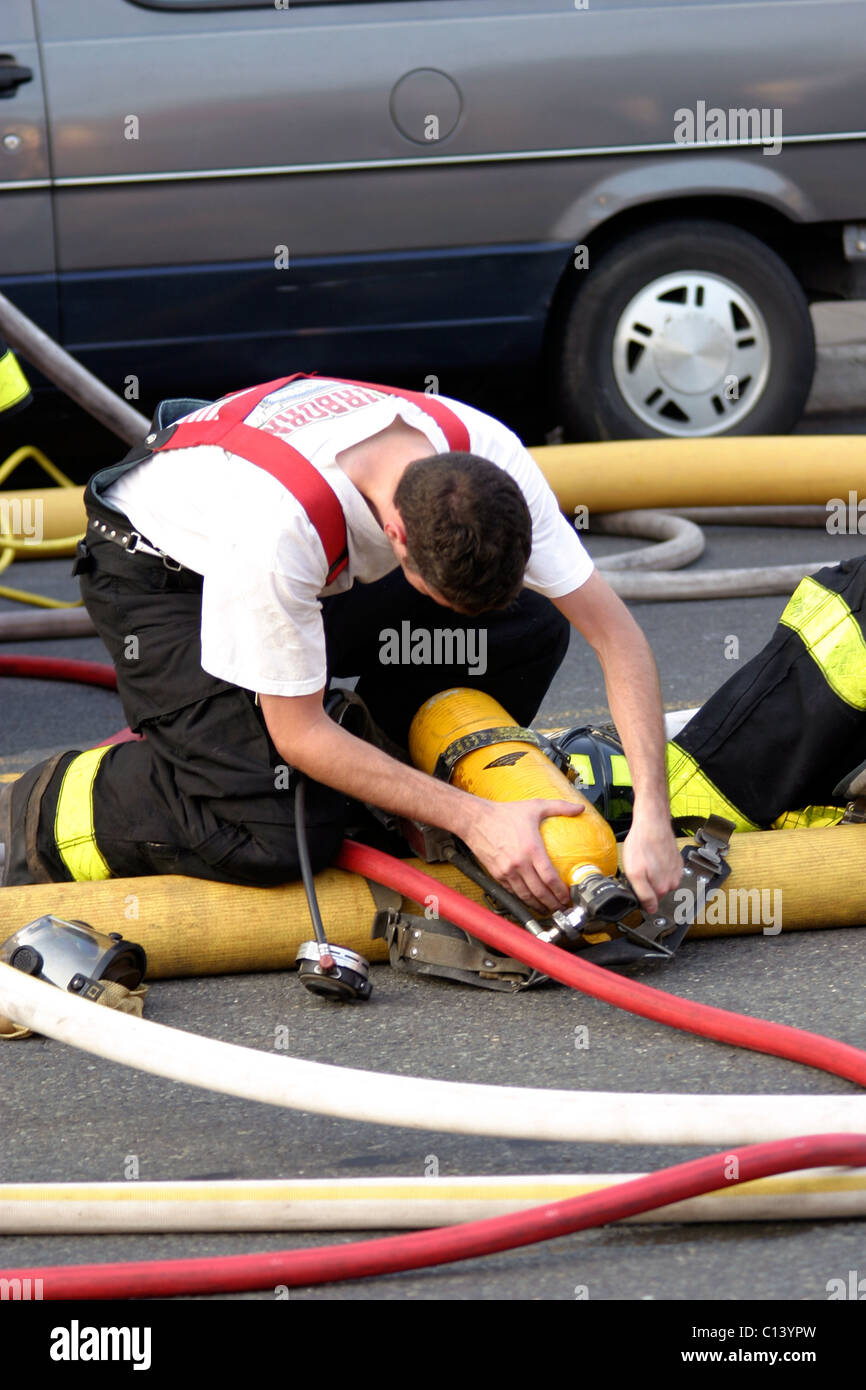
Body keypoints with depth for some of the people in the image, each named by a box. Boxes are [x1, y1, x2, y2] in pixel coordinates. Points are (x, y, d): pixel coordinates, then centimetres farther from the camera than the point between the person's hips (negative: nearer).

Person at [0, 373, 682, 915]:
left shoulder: (490, 460, -29)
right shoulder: (280, 523, -43)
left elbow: (615, 630, -22)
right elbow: (299, 733, -31)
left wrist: (652, 818, -31)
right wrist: (474, 821, -32)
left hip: (328, 567, 6)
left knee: (529, 629, -13)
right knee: (276, 836, -25)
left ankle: (379, 795, 5)